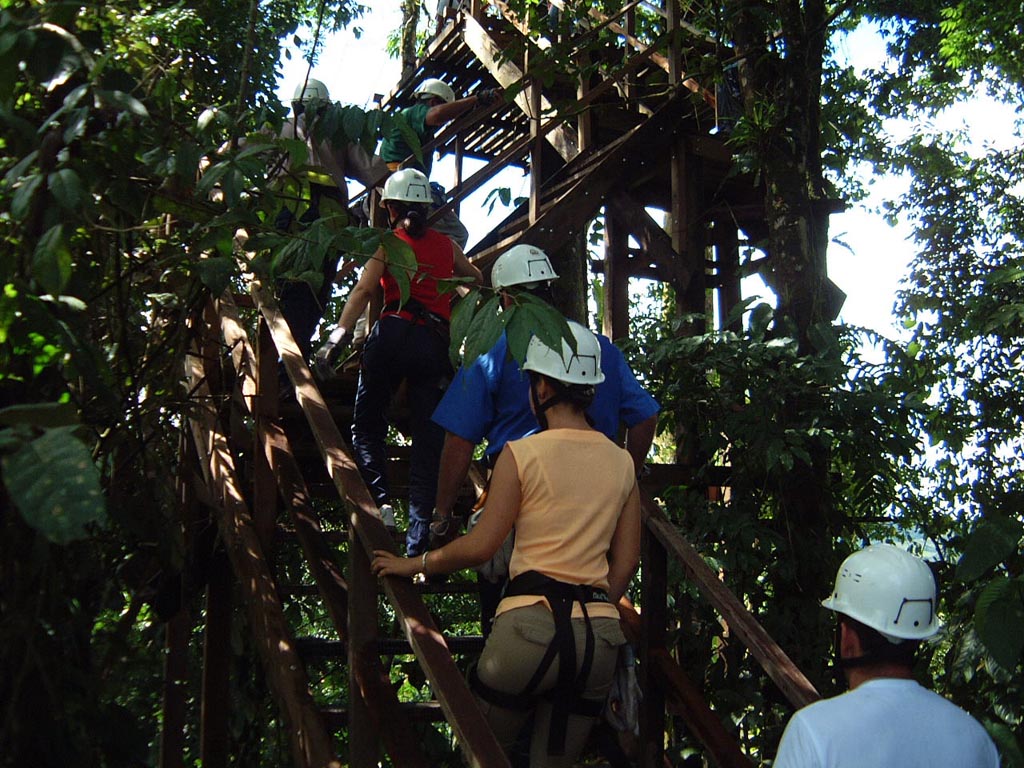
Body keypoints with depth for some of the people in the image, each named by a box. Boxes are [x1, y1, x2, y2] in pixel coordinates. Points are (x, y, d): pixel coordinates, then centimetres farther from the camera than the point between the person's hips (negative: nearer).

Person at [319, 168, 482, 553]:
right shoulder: (446, 244, 18)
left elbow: (364, 290, -9)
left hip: (394, 334, -3)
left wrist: (338, 337, -17)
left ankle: (380, 500, -13)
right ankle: (418, 541, -3)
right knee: (427, 439, 3)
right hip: (435, 343, 3)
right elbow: (478, 280, 36)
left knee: (367, 425, 12)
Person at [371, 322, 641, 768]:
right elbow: (626, 561, 11)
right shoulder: (621, 462, 9)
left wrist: (414, 565, 8)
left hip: (531, 624, -5)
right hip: (600, 635, 5)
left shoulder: (522, 453, -5)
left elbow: (481, 544, -5)